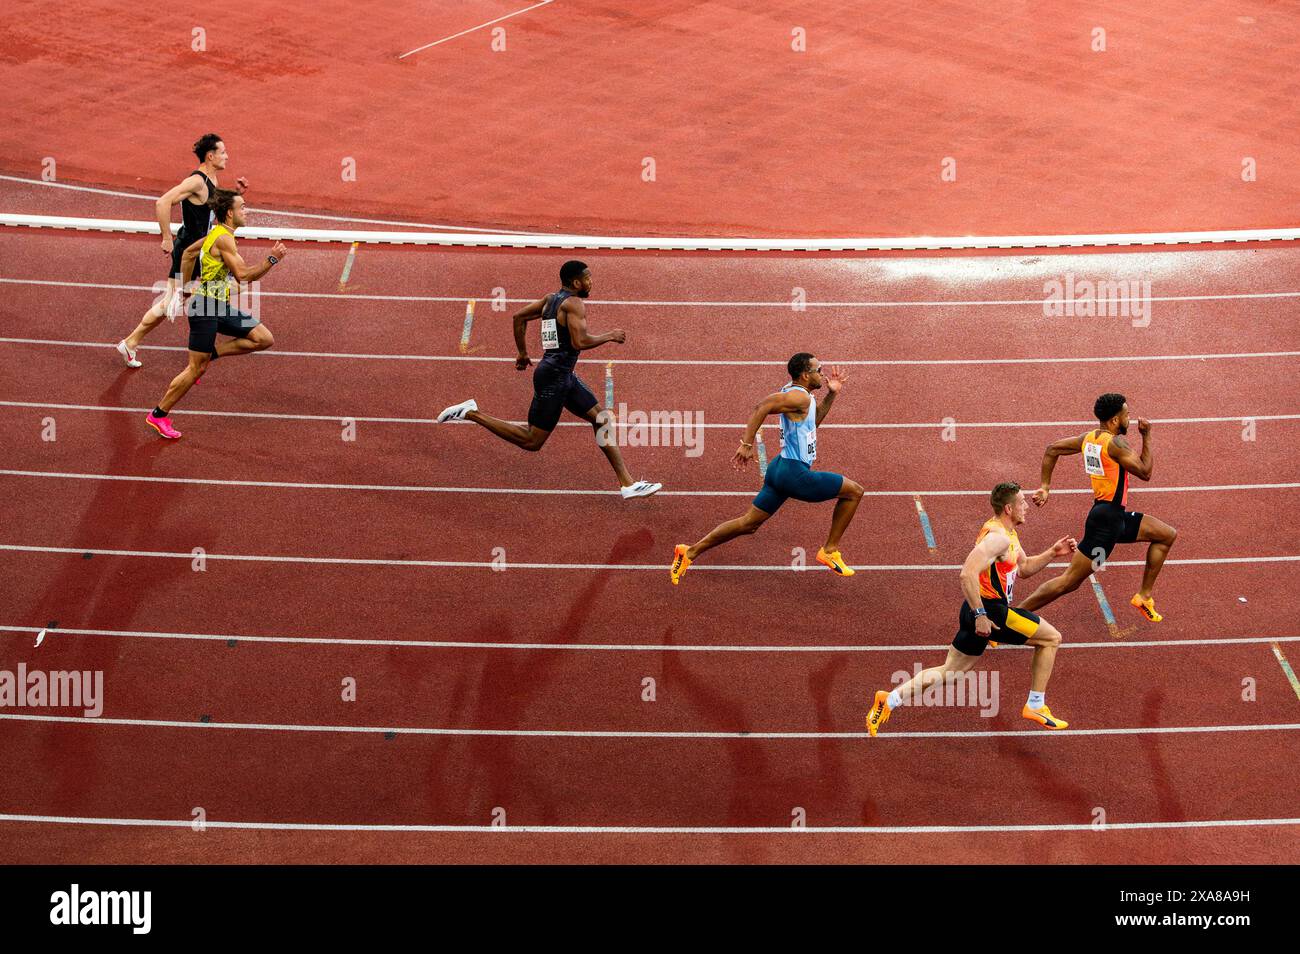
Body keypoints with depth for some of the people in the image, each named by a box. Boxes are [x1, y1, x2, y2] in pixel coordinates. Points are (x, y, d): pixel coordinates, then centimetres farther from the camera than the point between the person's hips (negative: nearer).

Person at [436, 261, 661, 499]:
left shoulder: (552, 299, 13)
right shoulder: (574, 303, -14)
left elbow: (519, 316, 19)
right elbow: (579, 342, -25)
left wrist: (523, 353, 26)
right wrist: (609, 336, -10)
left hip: (564, 376, 11)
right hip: (554, 377, -11)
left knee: (602, 418, 10)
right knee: (531, 441, -6)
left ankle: (627, 484, 9)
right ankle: (472, 413, -2)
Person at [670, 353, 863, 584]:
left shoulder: (793, 392, 14)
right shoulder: (799, 397, -18)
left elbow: (813, 420, 29)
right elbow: (762, 407, -28)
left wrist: (831, 394, 18)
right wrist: (747, 444, -29)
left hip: (780, 469, 10)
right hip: (794, 473, -10)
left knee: (748, 523, 12)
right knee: (854, 491, 2)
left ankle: (690, 552, 10)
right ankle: (830, 551, 8)